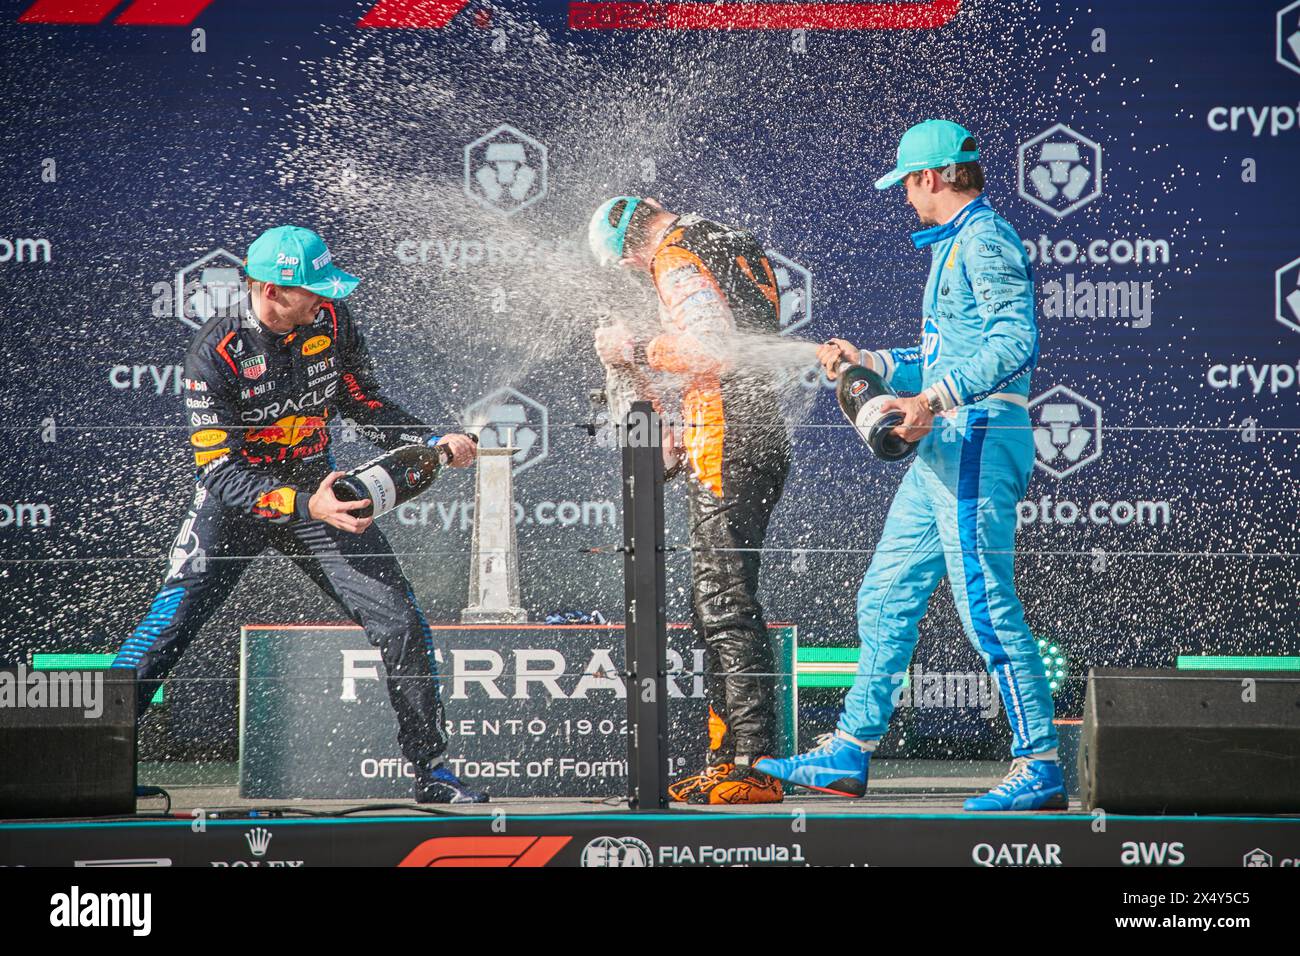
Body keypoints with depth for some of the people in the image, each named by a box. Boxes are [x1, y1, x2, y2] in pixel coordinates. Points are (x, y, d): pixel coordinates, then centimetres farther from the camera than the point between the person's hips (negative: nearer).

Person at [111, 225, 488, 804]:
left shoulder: (331, 322, -9)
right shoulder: (215, 355, -23)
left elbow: (365, 407, 6)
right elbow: (222, 473, -27)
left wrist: (434, 443, -10)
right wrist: (305, 505, -40)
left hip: (317, 490, 4)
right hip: (235, 498, -4)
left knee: (402, 625, -4)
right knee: (168, 624, -17)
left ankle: (432, 772, 10)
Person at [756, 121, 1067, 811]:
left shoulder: (985, 241, -10)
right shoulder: (954, 245, 23)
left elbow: (1016, 342, -23)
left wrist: (936, 399, -30)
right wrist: (867, 362, 20)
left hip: (979, 443, -11)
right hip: (941, 449, 11)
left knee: (986, 606, -11)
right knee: (886, 600, 13)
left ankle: (1040, 770, -8)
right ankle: (847, 758, 19)